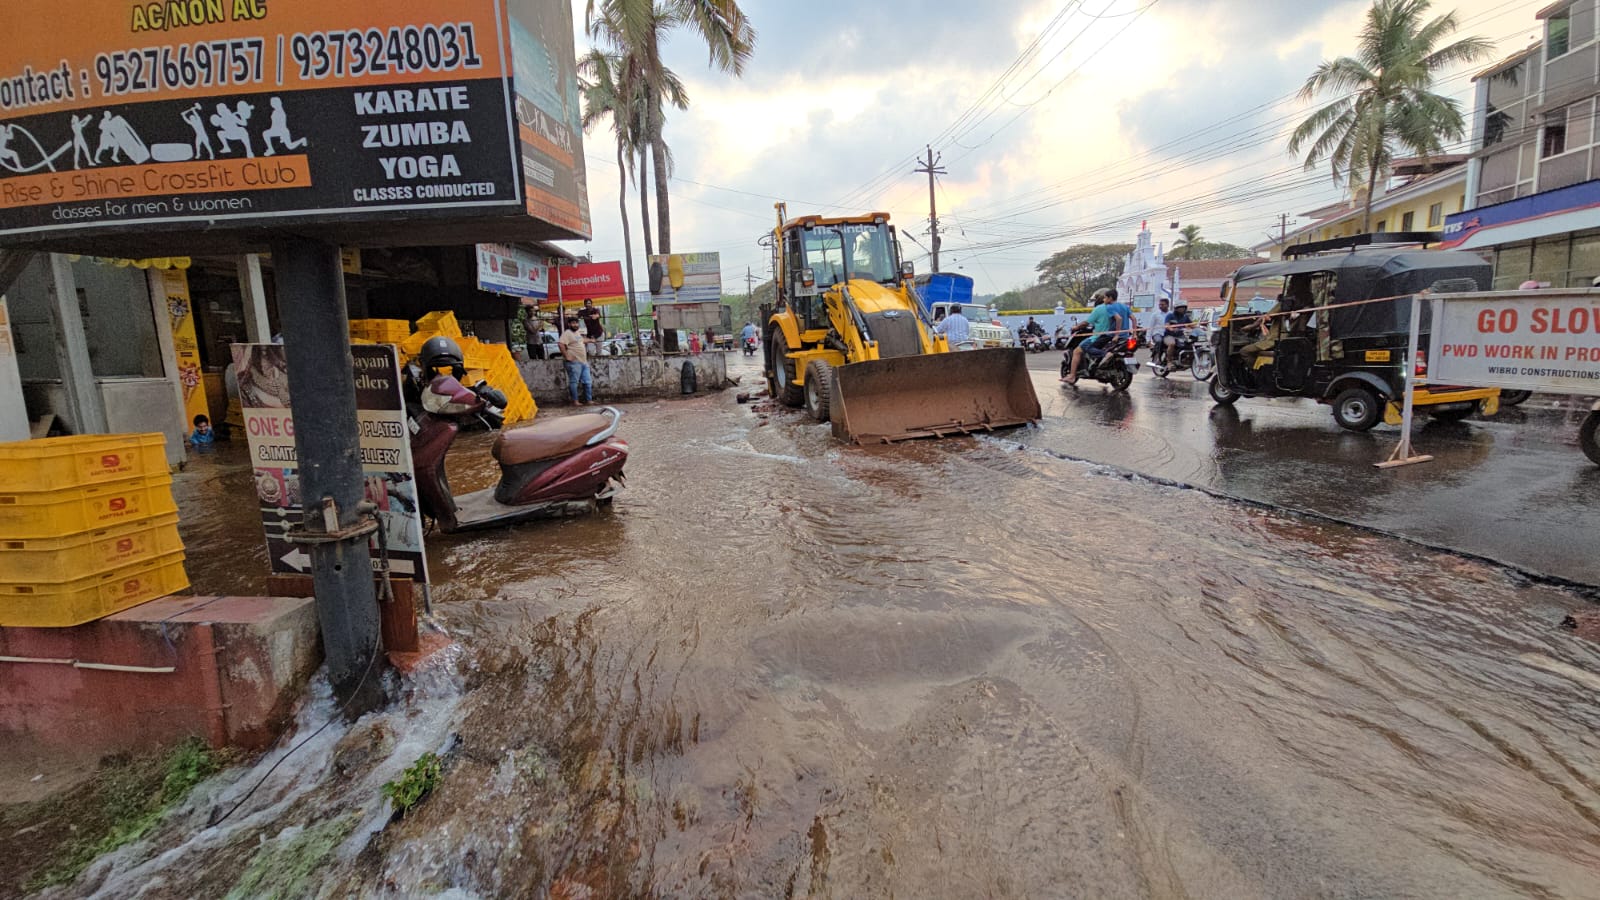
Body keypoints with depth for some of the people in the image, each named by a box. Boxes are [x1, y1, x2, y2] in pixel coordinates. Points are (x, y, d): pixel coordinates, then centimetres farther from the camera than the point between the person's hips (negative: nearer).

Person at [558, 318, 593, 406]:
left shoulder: (577, 333, 18)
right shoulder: (567, 333, -10)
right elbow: (561, 344, -23)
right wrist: (567, 356, -23)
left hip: (584, 362, 9)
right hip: (574, 362, -9)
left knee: (588, 382, 8)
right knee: (574, 382, -3)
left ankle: (589, 400, 14)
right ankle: (575, 401, 0)